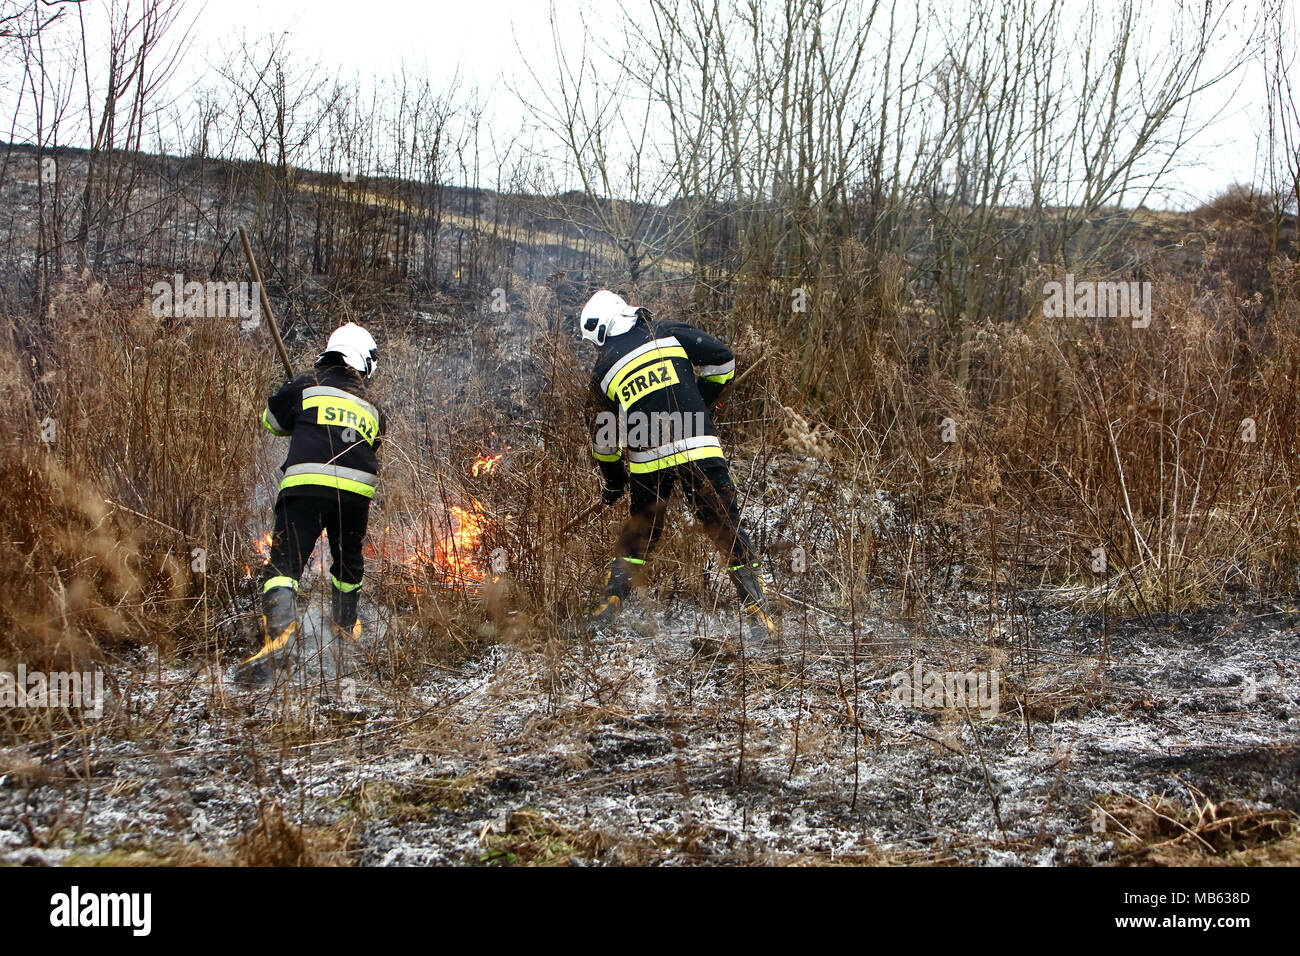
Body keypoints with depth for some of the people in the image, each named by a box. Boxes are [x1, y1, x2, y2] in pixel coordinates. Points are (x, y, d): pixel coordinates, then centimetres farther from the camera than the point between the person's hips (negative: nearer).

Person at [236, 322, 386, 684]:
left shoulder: (309, 383, 11)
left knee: (284, 563, -8)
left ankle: (279, 637, -29)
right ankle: (345, 626, 46)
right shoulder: (371, 407, 22)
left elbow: (272, 419, 23)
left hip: (306, 484, -4)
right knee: (348, 562, 27)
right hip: (357, 491, 4)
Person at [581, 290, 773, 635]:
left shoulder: (603, 372, 11)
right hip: (698, 451, -1)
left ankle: (610, 603, 17)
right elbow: (722, 359, 3)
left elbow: (606, 441, 16)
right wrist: (703, 402, 19)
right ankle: (756, 611, -1)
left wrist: (613, 486, 30)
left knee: (639, 532, 23)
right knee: (727, 529, 5)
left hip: (647, 462, 1)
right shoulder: (669, 334, 7)